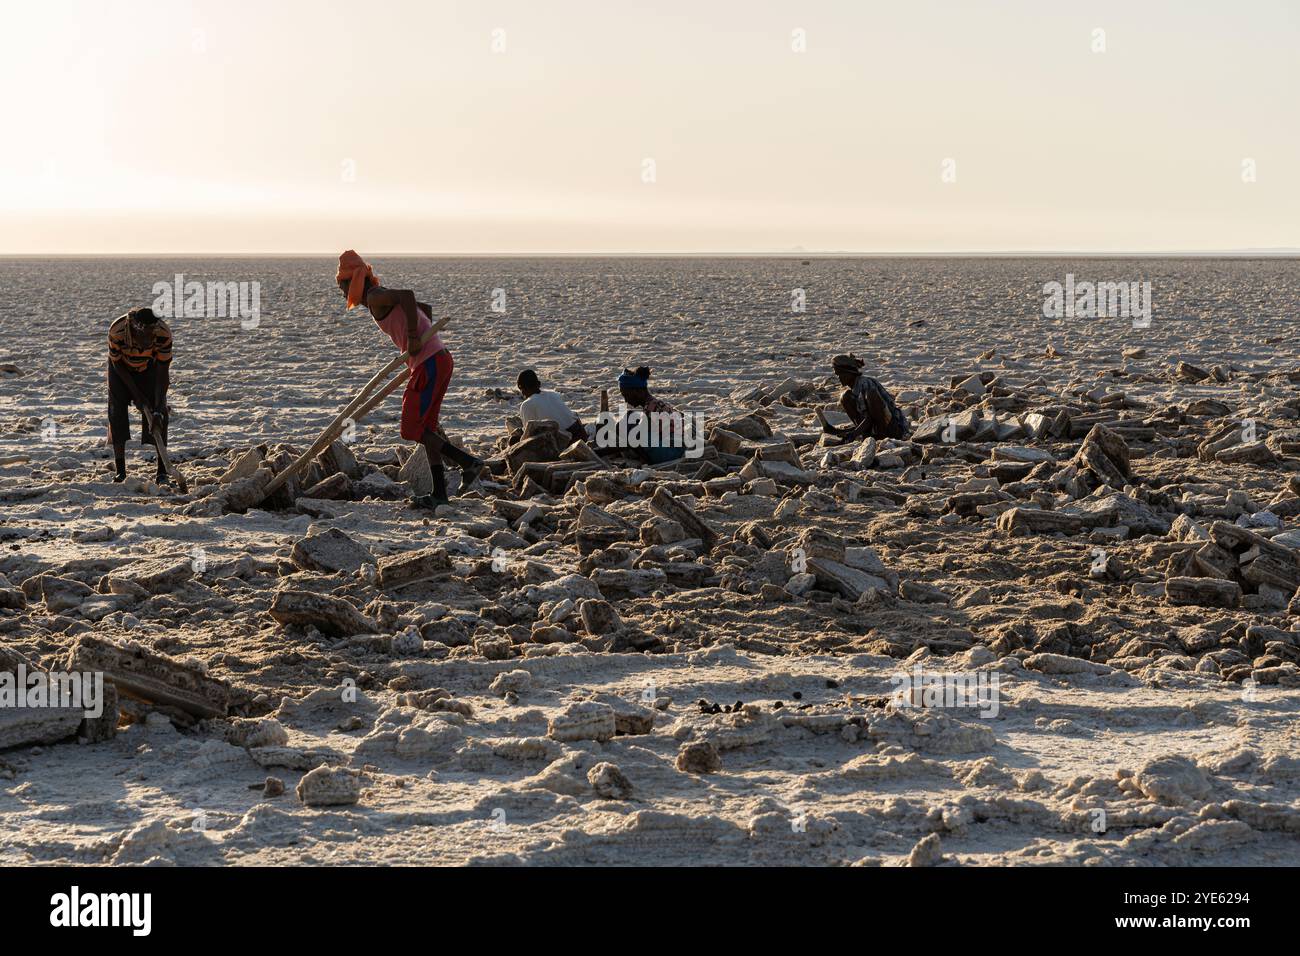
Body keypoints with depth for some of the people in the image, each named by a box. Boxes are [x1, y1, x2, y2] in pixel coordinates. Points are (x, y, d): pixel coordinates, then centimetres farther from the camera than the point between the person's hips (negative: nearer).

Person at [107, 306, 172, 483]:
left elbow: (163, 373, -29)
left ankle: (162, 471, -10)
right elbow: (117, 364, -21)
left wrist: (158, 409, -33)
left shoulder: (164, 334, -36)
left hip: (149, 367, 0)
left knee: (159, 415, -12)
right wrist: (136, 395, -21)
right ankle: (119, 469, -1)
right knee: (117, 411, -10)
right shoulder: (117, 331, -38)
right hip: (122, 369, 0)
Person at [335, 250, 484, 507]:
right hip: (439, 358, 10)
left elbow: (407, 294, -28)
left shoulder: (375, 298, -7)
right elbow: (425, 308, 33)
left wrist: (413, 337, -25)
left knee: (411, 430, -5)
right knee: (426, 428, 13)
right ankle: (439, 494, 13)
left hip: (428, 364, -10)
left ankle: (468, 462, -6)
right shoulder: (385, 299, 22)